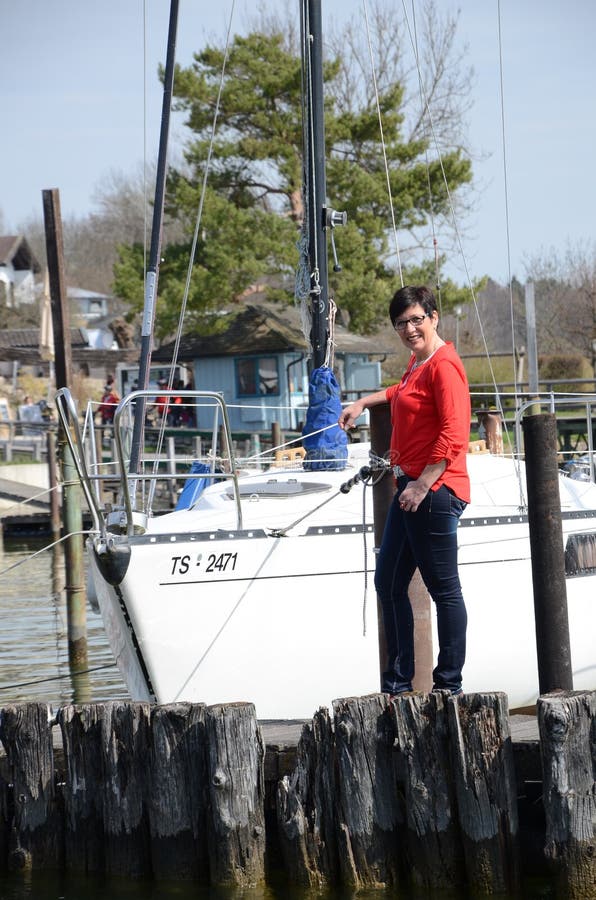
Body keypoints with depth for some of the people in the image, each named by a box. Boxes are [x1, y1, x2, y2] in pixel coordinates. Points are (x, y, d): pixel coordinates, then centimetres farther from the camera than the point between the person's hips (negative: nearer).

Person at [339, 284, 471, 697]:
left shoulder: (444, 365, -13)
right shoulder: (418, 362, 17)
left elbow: (454, 435, -21)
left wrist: (423, 484, -22)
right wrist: (364, 402, 41)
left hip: (435, 490, -11)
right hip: (410, 487, 11)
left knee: (444, 588, -4)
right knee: (389, 583, 12)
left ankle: (449, 685, 1)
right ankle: (398, 684, 18)